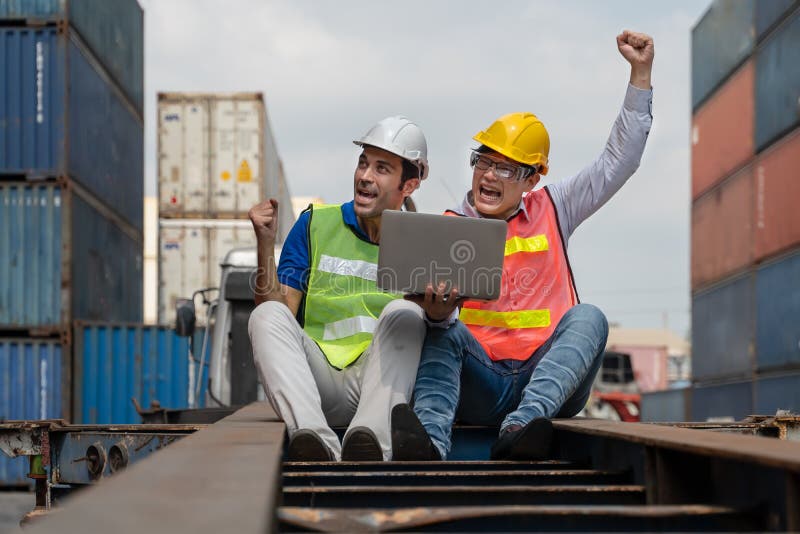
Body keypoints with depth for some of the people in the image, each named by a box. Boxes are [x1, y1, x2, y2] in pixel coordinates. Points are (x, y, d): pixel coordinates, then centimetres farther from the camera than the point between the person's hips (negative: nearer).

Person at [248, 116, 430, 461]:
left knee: (403, 312, -27)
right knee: (268, 315, -24)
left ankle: (371, 441, -48)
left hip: (378, 382, -1)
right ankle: (318, 444, -47)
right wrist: (266, 244, -6)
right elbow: (282, 307, 6)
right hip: (319, 385, 1)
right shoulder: (315, 225, 12)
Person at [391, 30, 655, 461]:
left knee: (587, 317, -25)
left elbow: (618, 160, 18)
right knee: (443, 330, -28)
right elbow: (441, 320, -3)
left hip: (548, 381, 1)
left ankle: (520, 429, -48)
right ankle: (429, 439, -55)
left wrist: (640, 73, 13)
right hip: (479, 387, -1)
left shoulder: (550, 211, 18)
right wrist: (437, 313, -30)